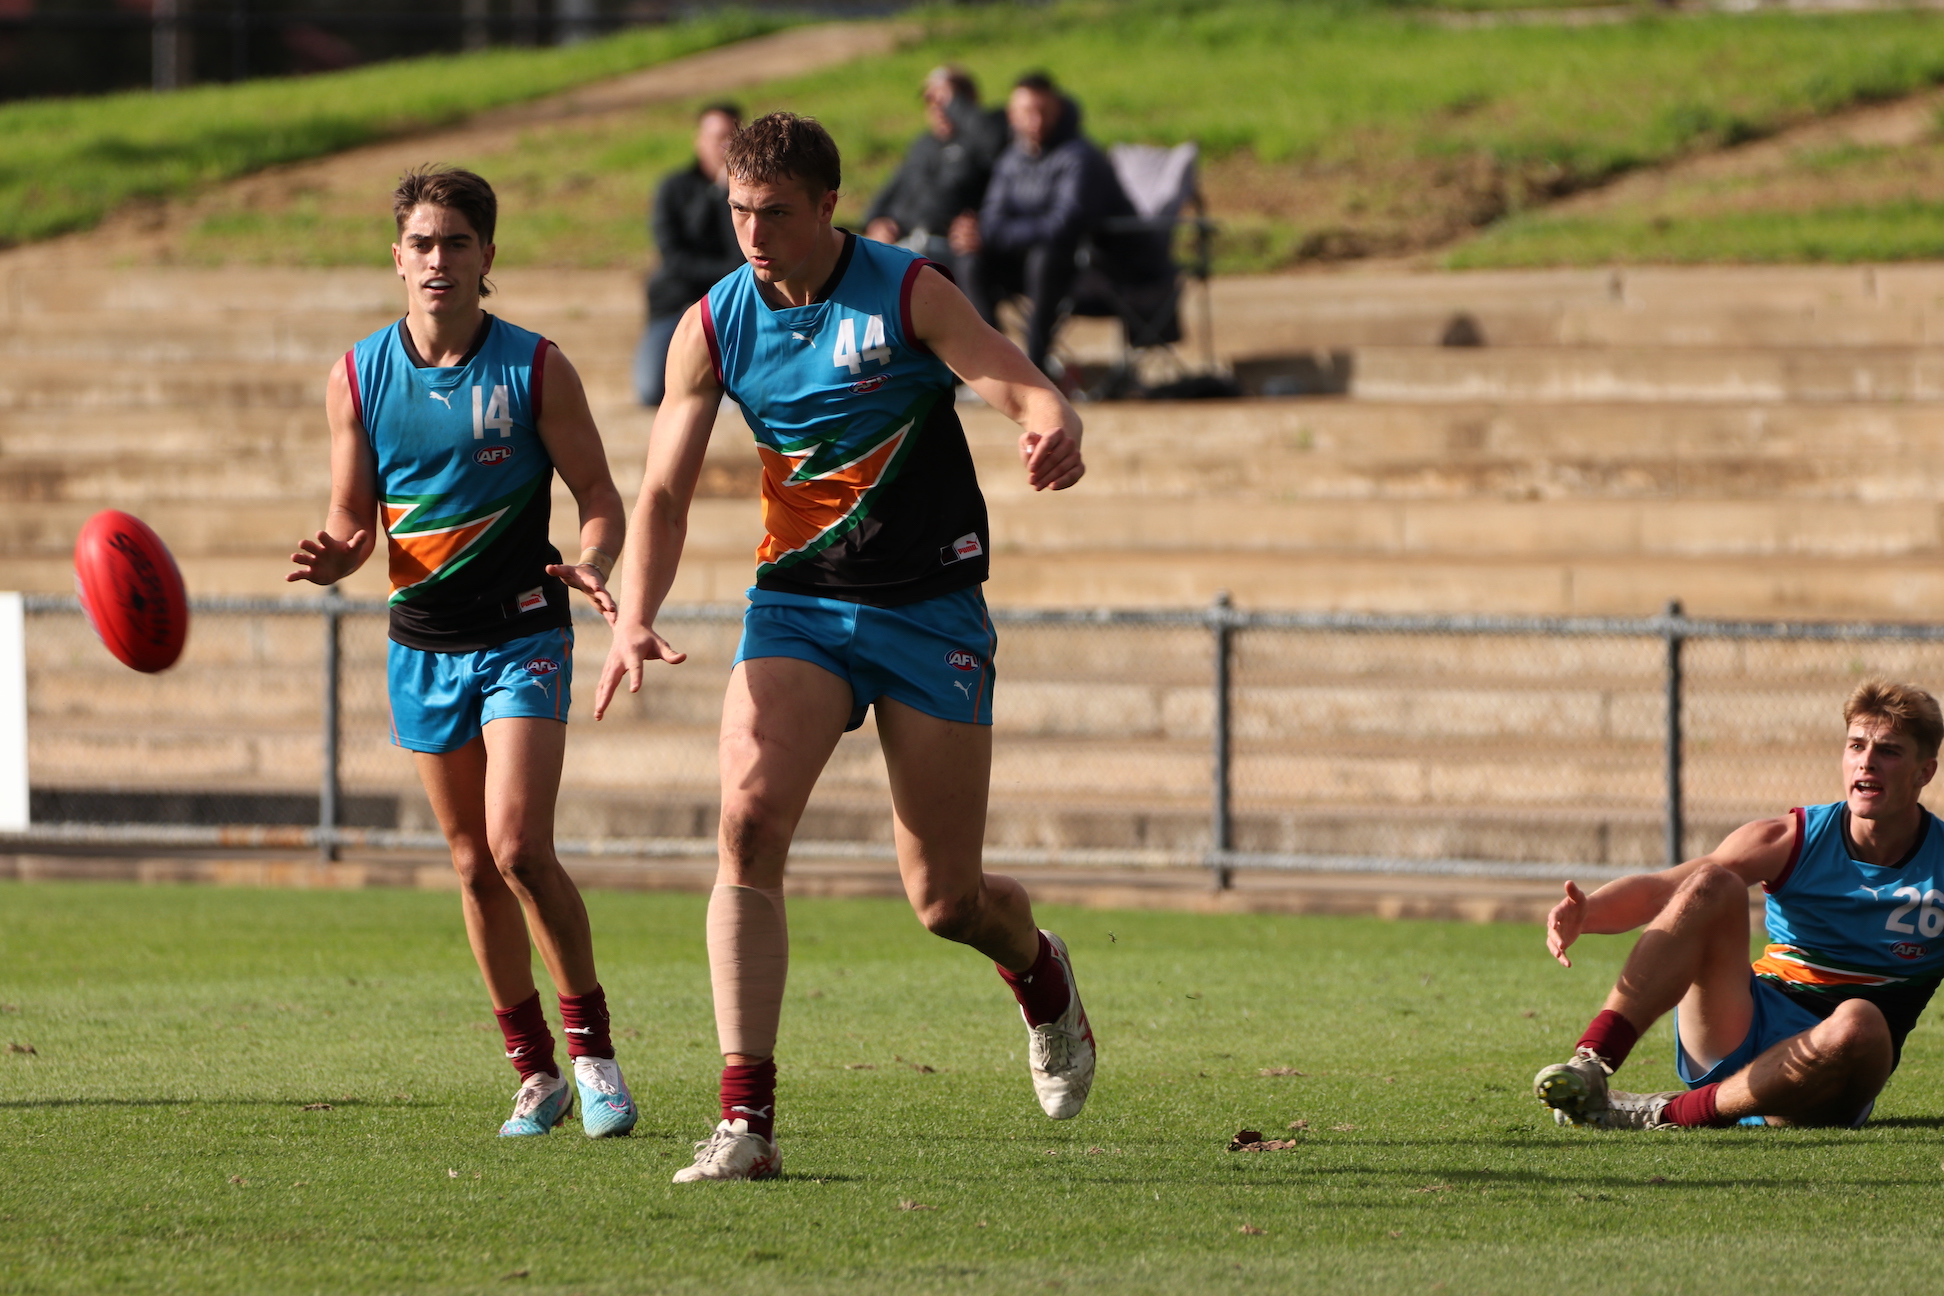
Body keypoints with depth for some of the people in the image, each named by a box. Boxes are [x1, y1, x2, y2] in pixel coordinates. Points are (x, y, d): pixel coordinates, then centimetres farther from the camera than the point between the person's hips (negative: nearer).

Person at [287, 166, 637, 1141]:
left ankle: (594, 1047, -2)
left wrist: (591, 566, -23)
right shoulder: (357, 378, 1)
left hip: (522, 633, -4)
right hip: (422, 645, 4)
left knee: (520, 849, -17)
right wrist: (331, 558, -16)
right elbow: (354, 522, 7)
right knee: (475, 865, 7)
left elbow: (600, 498, -2)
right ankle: (534, 1072, 16)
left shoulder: (534, 369, -7)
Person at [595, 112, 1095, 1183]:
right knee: (749, 821, -23)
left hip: (929, 607, -2)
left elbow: (1022, 388, -17)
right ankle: (746, 1116, -24)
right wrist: (636, 618, -17)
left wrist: (1052, 429, -42)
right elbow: (665, 491, 0)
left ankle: (1039, 973, 41)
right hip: (796, 603, 2)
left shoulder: (907, 293, -10)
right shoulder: (712, 328, -2)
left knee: (945, 902, 1)